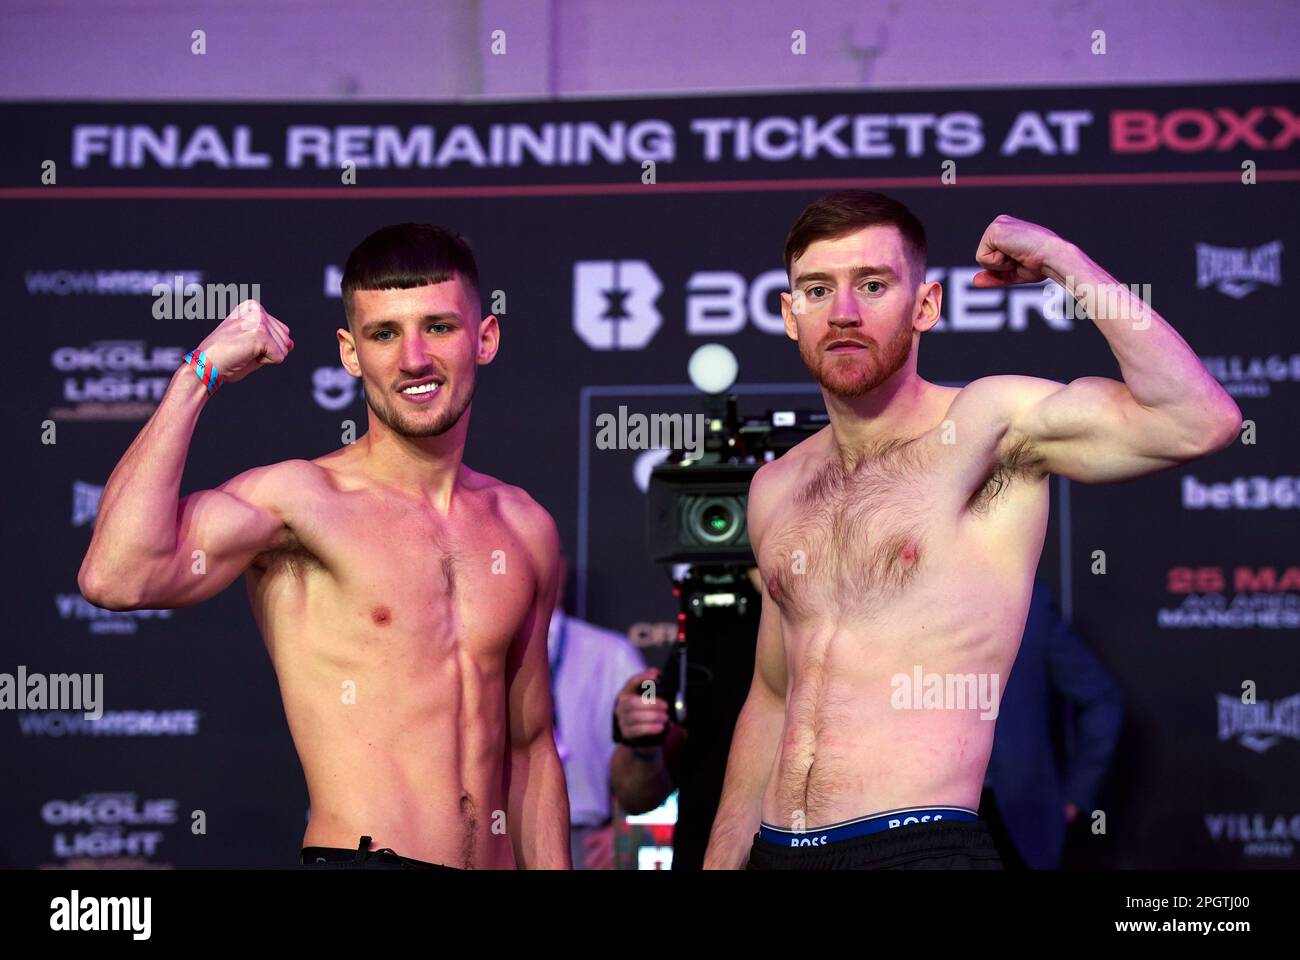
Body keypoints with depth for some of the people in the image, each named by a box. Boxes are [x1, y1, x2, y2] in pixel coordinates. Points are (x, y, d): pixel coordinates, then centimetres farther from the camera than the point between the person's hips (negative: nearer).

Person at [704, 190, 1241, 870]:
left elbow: (1198, 422, -24)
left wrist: (1061, 260, -15)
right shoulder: (775, 490, 11)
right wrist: (719, 862, 17)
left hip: (919, 845, -6)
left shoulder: (985, 428, -7)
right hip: (775, 850, 6)